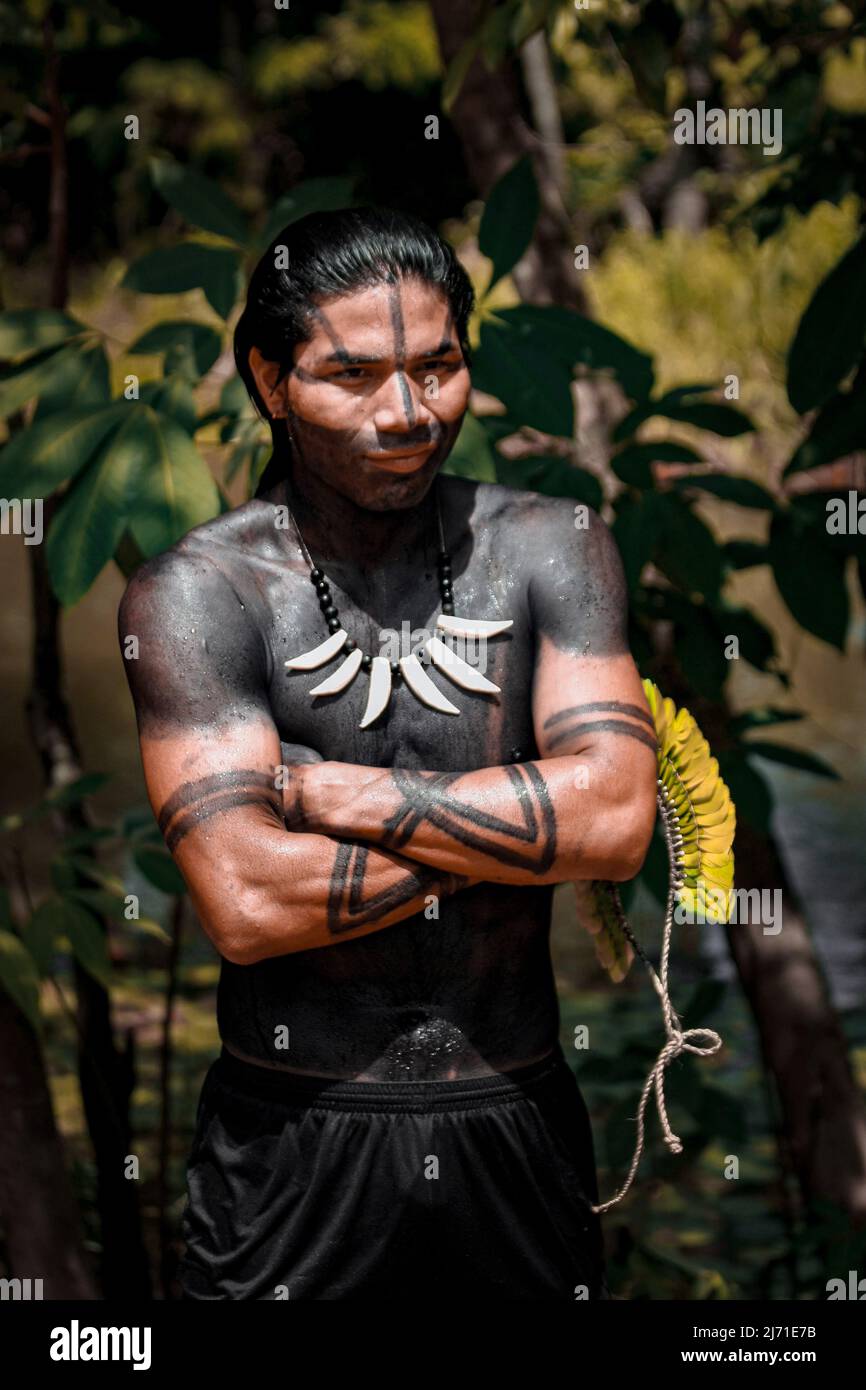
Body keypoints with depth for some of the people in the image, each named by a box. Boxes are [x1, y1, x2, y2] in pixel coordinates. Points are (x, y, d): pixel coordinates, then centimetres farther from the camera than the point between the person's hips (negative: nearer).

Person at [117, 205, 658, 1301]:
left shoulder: (550, 547, 0)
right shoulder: (196, 591, -8)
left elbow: (616, 818, -13)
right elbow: (245, 903, -20)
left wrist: (325, 789, -14)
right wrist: (517, 831, -13)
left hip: (517, 1125, 3)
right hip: (297, 1140, -2)